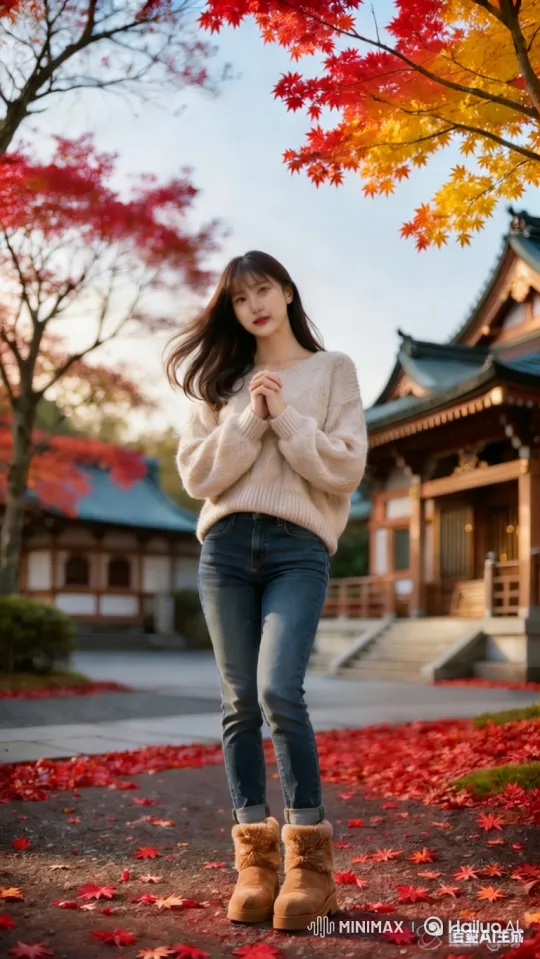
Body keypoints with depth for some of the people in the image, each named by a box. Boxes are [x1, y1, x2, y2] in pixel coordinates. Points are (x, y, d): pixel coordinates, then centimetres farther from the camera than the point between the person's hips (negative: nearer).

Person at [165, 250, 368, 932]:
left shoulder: (332, 369, 9)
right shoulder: (221, 380, 15)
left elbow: (346, 468, -1)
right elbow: (196, 475, 4)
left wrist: (285, 417, -8)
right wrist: (248, 420, -7)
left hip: (298, 545, -3)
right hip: (225, 545, 3)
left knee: (278, 692, -18)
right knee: (239, 703, 2)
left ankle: (309, 858, -7)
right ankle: (255, 857, 10)